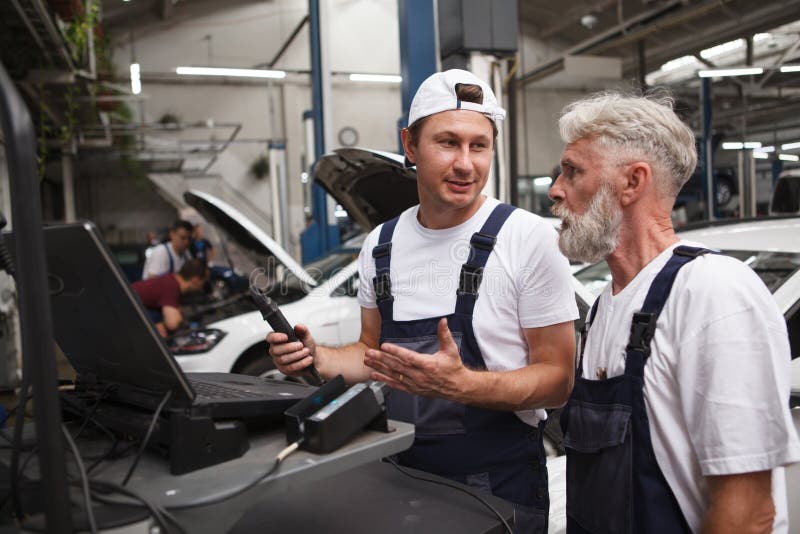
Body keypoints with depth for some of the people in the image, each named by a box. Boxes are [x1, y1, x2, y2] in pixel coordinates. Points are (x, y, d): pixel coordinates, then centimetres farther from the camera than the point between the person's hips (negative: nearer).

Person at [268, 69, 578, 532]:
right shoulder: (381, 246, 0)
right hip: (403, 471, 5)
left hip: (501, 483, -4)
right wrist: (319, 358, -8)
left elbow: (557, 380, -13)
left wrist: (460, 385, -28)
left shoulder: (530, 238, -15)